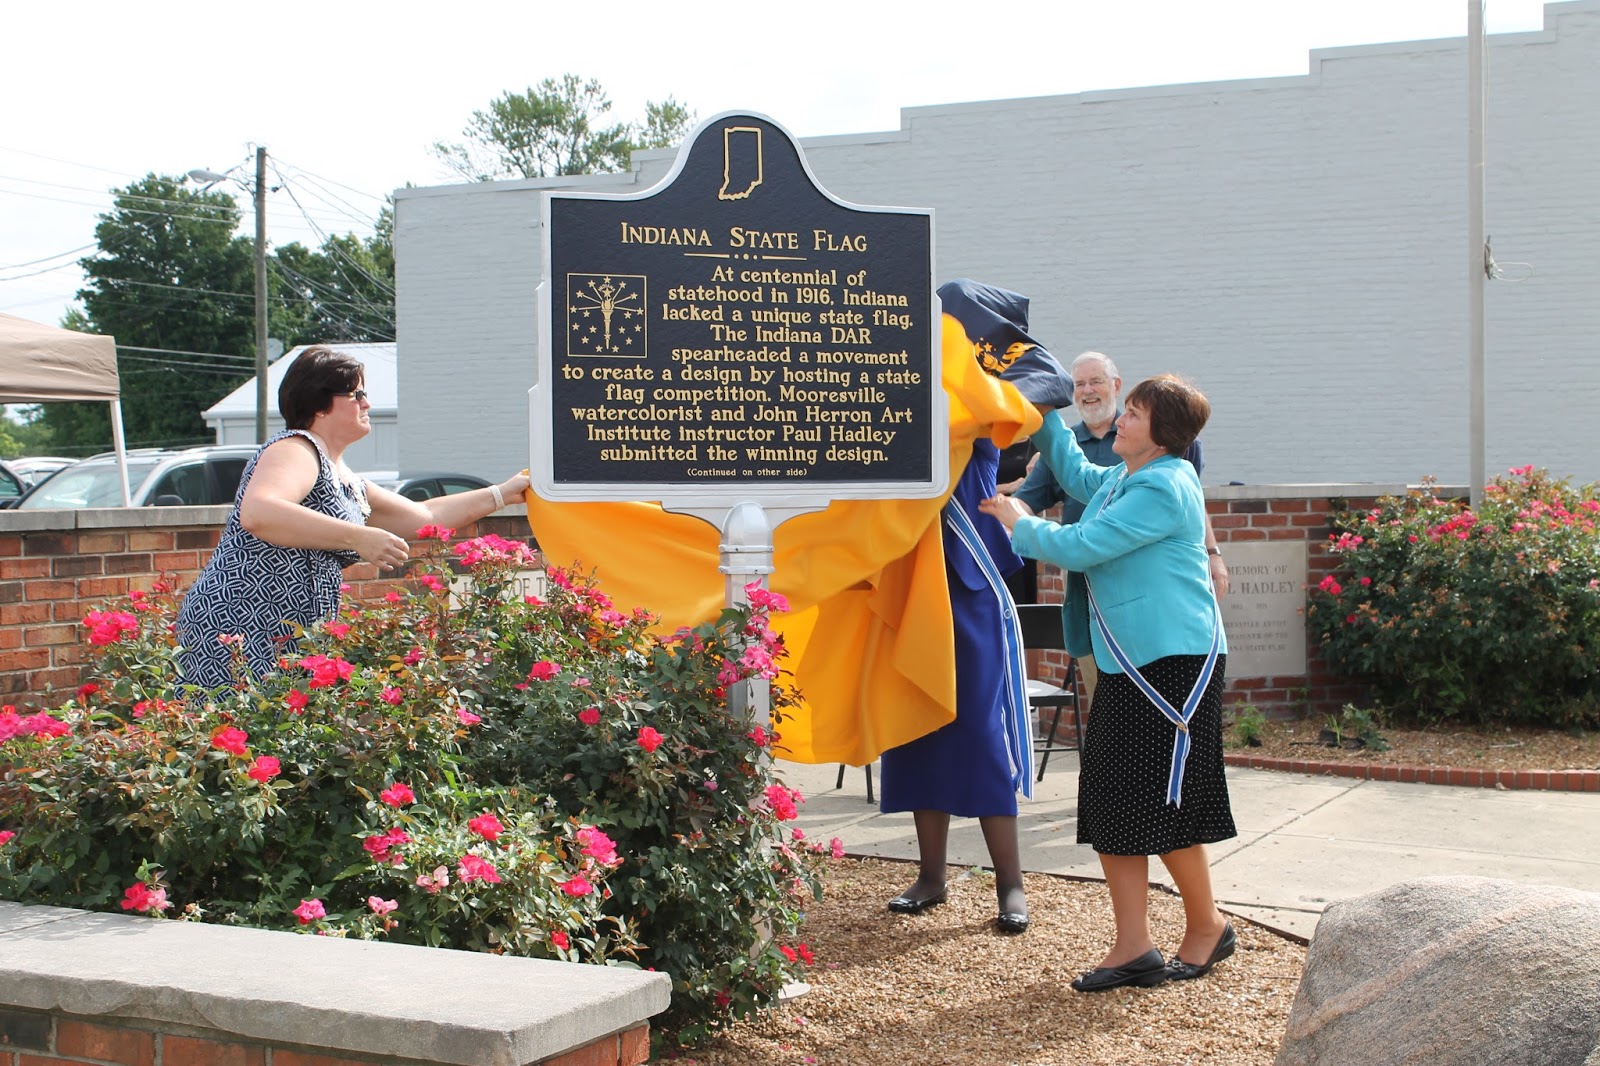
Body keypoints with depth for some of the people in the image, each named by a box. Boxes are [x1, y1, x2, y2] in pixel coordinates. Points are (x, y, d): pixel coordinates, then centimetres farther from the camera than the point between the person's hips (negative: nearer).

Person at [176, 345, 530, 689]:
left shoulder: (348, 485, 22)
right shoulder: (295, 450, -8)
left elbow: (425, 515, 34)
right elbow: (257, 513, -28)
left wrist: (504, 493, 35)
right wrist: (358, 537, -27)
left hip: (288, 643, 9)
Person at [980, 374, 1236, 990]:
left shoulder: (1164, 488, -17)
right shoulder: (1118, 479, 13)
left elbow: (1077, 547, -19)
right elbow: (1075, 473, 37)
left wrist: (1021, 524, -2)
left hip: (1177, 662, -10)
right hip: (1128, 664, 10)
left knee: (1164, 802, -2)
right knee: (1109, 799, 4)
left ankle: (1208, 927, 19)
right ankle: (1134, 947, 8)